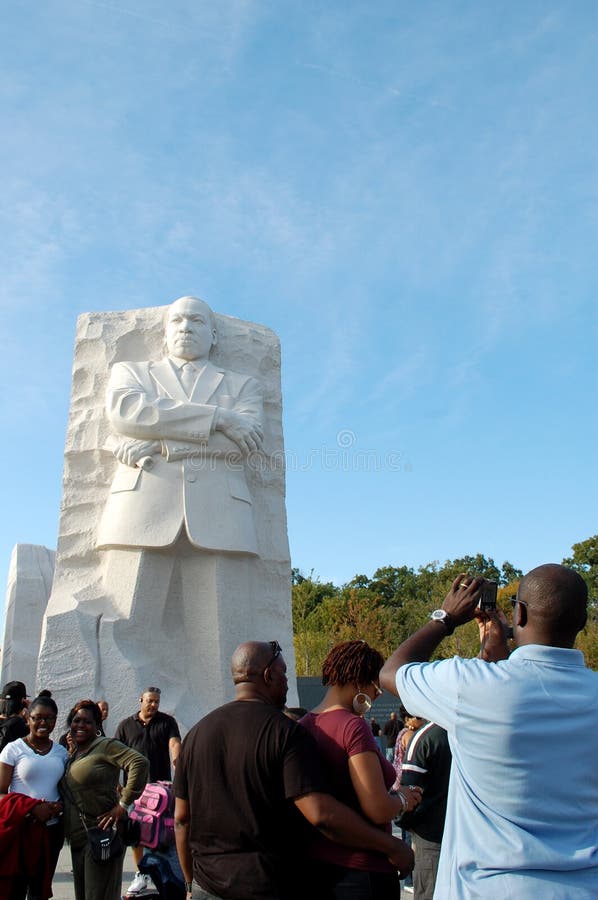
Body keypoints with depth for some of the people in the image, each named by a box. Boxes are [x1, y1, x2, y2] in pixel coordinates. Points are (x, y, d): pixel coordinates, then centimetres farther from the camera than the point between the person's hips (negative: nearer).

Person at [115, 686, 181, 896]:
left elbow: (174, 743, -10)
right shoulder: (126, 725, 9)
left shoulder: (167, 721, 5)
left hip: (161, 785, -1)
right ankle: (140, 874, 21)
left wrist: (176, 759, -31)